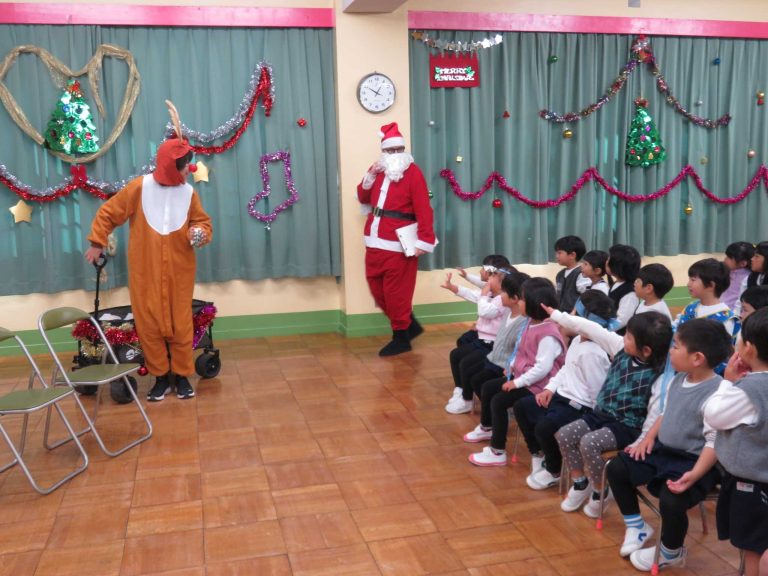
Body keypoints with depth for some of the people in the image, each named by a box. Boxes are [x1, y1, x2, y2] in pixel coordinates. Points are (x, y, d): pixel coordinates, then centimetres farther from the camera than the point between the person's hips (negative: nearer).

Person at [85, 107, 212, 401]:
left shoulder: (188, 193, 0)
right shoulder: (139, 187, -7)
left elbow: (203, 222, 10)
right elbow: (108, 213, 3)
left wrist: (200, 233, -14)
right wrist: (97, 243, 5)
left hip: (179, 271, 1)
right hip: (146, 270, -1)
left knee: (181, 323, 4)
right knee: (149, 324, 4)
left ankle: (183, 375, 19)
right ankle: (161, 376, 19)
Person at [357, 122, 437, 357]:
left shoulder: (412, 172, -8)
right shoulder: (377, 170, 14)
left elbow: (423, 209, -14)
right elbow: (363, 199, 18)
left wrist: (424, 241, -22)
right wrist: (369, 177, 1)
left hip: (399, 244, -8)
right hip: (375, 243, 8)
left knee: (396, 292, -3)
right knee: (377, 288, 13)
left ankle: (401, 337, 11)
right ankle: (409, 324, 27)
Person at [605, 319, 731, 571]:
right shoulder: (677, 380, 4)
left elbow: (714, 442, -23)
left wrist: (695, 474, -32)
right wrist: (648, 439, 6)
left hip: (693, 461, -9)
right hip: (663, 450, 9)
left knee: (670, 501, -30)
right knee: (616, 469, 3)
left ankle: (671, 553, 3)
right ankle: (636, 525, 23)